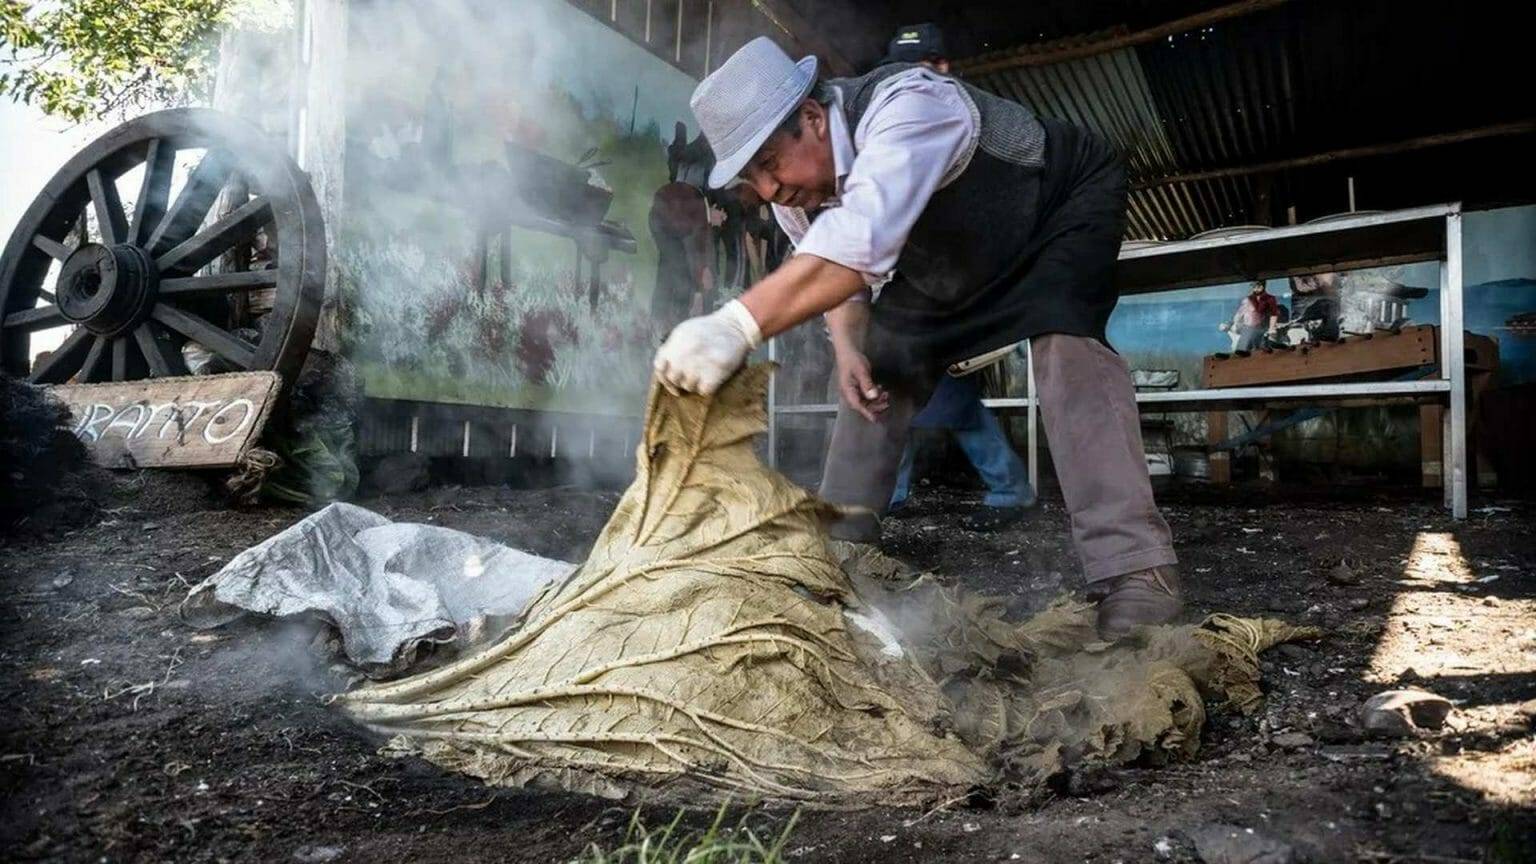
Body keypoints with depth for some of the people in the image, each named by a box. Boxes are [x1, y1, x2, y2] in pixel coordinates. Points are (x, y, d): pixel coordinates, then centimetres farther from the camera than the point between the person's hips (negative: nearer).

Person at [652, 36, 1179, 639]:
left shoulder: (908, 107, -41)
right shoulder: (794, 191, -16)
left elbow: (859, 243, -57)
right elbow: (832, 272, 0)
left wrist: (736, 326, -68)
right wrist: (847, 348, -21)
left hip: (1068, 200, -7)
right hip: (954, 257, 7)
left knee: (1062, 335, -33)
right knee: (882, 361, 0)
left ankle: (1132, 567, -32)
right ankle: (841, 539, 12)